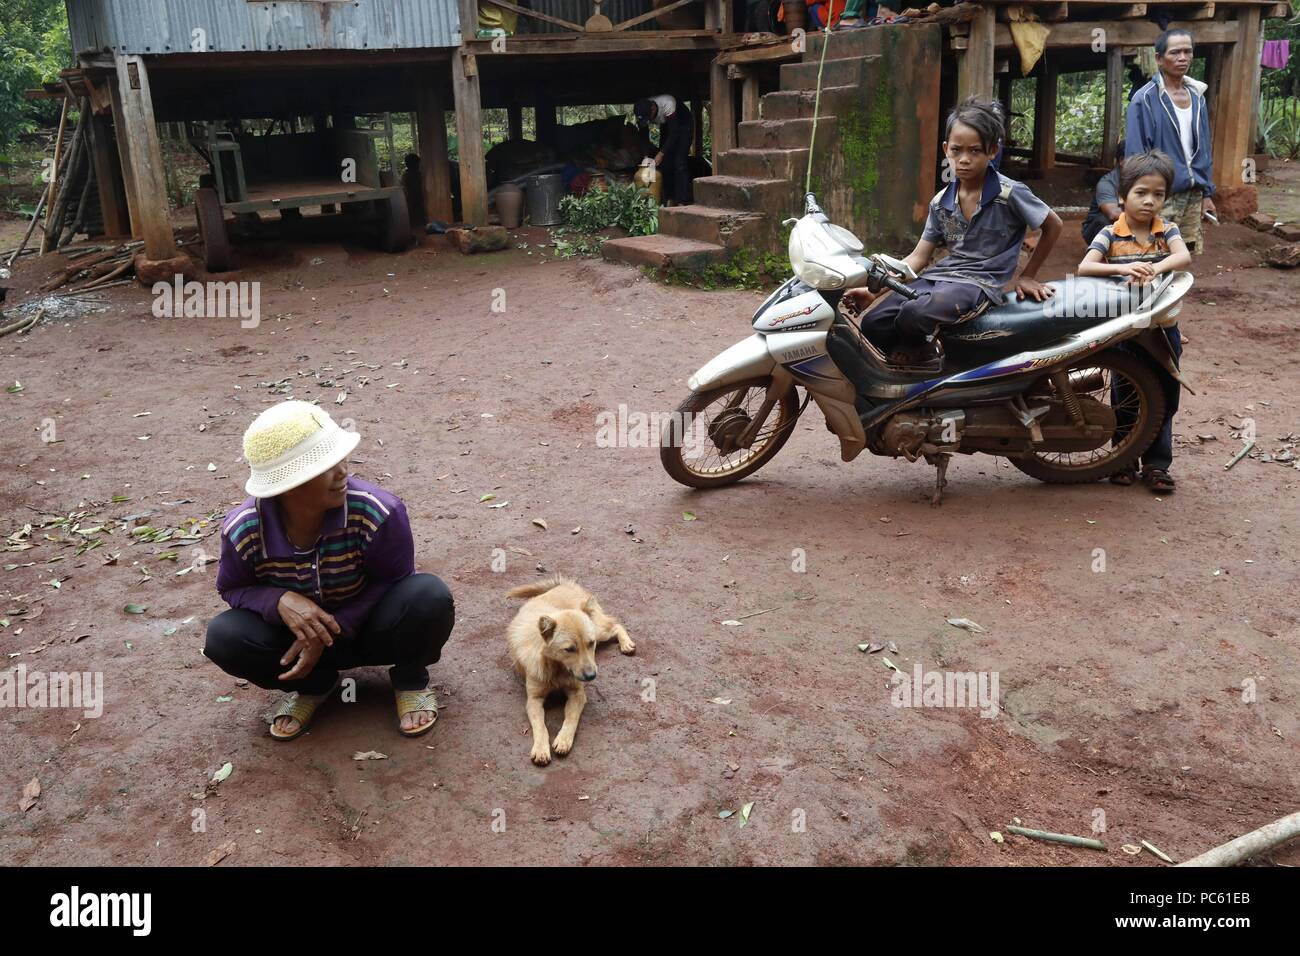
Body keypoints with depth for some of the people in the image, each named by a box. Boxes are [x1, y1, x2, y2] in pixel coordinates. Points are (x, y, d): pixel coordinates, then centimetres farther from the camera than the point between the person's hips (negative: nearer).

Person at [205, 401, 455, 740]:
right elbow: (232, 587, -5)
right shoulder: (243, 530, -23)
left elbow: (392, 582, -16)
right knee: (223, 637, -24)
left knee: (429, 598, -33)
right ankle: (313, 684, 5)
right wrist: (280, 600, -29)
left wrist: (334, 627, -26)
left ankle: (410, 680, 1)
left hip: (367, 626, -2)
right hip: (300, 633, 2)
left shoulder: (377, 512, -30)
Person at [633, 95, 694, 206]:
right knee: (664, 162, -4)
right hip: (666, 126, 6)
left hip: (683, 125, -6)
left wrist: (661, 153, -36)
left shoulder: (667, 104, -38)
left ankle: (683, 201, -21)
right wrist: (646, 157, -24)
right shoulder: (642, 113, -21)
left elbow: (674, 134, -35)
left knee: (679, 163, -18)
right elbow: (643, 137, -11)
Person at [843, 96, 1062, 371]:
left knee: (913, 315, -35)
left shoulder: (1010, 194, -9)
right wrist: (873, 289, -3)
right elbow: (918, 257, 9)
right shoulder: (941, 202, 7)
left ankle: (923, 351, -1)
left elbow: (1053, 225, 4)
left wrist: (1028, 276, 5)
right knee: (872, 324, -18)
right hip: (940, 276, 5)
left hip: (980, 283, -5)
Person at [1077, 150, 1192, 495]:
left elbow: (1184, 256, -19)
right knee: (1124, 398, 8)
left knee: (1162, 399, 7)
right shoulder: (1110, 234, -4)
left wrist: (1154, 268, -38)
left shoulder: (1168, 231, 2)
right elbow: (1084, 267, -21)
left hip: (1163, 327, 2)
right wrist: (1123, 268, -37)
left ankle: (1156, 464, 18)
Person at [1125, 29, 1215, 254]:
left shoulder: (1197, 96, 11)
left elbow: (1203, 149, 16)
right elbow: (1136, 154, -9)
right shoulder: (1145, 99, -8)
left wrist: (1207, 193, 13)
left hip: (1193, 195, 6)